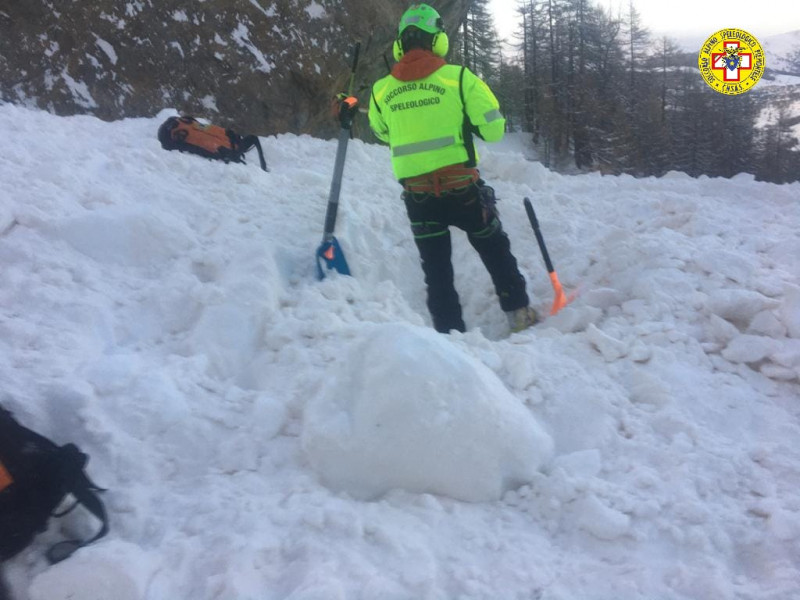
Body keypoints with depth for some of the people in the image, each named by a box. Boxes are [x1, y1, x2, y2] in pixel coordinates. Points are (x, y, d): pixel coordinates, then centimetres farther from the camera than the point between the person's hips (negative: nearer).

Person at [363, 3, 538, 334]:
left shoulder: (381, 90, 3)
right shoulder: (458, 77, -6)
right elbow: (493, 129, -5)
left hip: (416, 194, 2)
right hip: (461, 186, -2)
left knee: (436, 267, 12)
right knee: (495, 250, 18)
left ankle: (450, 331, 12)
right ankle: (519, 312, 27)